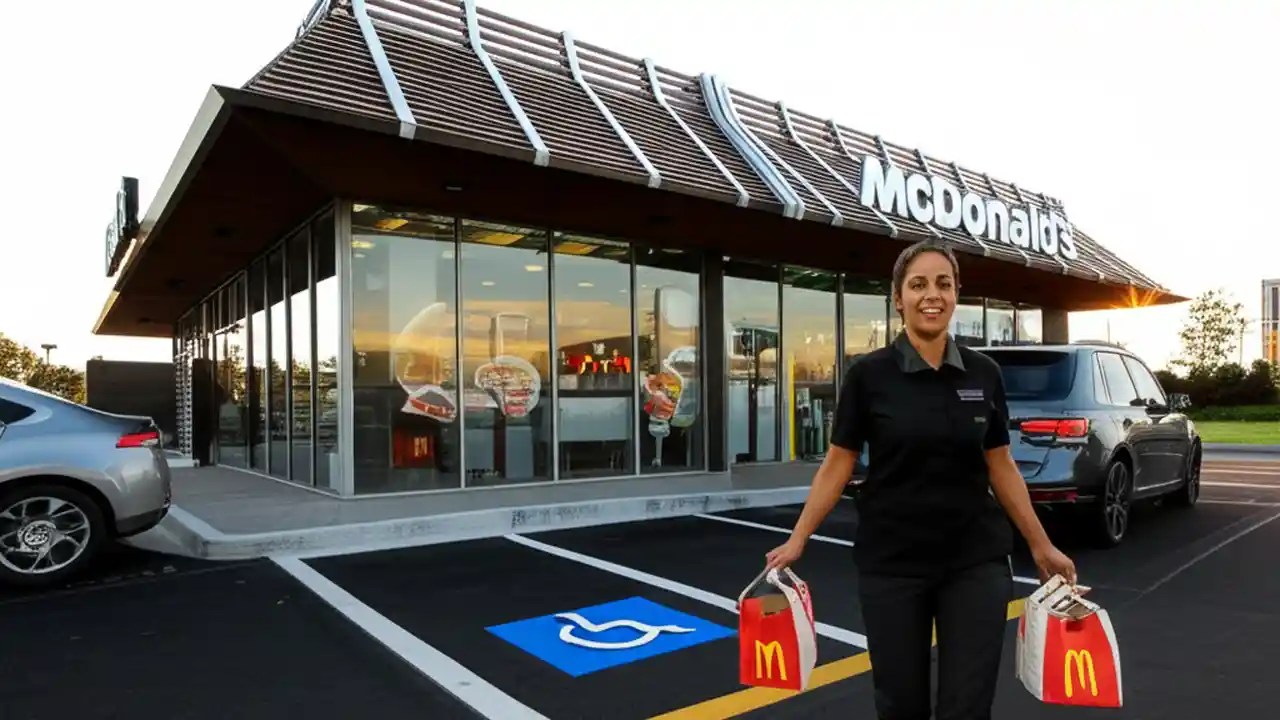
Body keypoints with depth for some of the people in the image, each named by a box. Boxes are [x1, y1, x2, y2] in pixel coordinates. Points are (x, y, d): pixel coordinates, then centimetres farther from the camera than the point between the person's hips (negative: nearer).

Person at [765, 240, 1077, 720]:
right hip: (891, 563, -2)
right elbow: (838, 464, -3)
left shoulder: (984, 374, 1)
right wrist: (797, 540, -5)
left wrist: (1041, 547, 11)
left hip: (976, 561, 2)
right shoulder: (869, 374, -7)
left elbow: (1001, 466, 9)